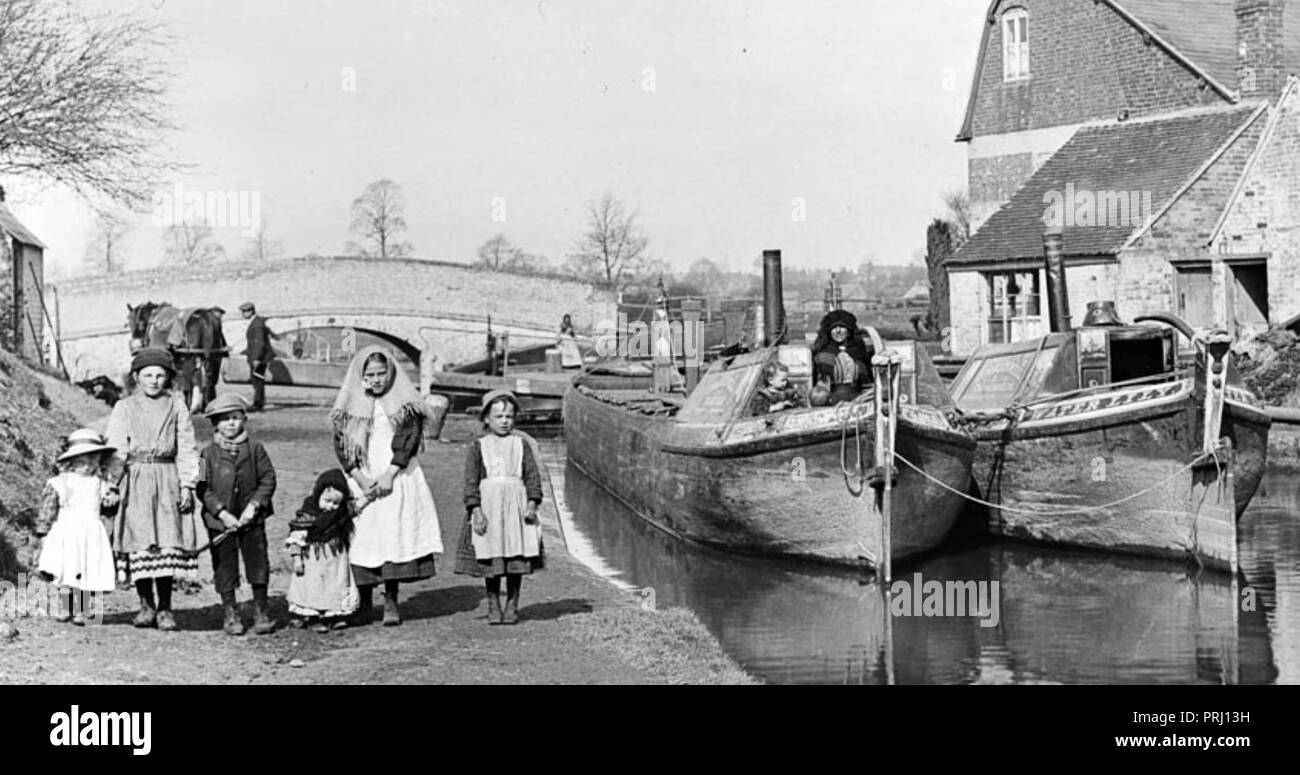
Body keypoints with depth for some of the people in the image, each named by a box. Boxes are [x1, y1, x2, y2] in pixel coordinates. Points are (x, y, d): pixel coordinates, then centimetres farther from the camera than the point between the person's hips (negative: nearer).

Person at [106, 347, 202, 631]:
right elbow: (115, 450, 2)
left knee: (168, 542, -4)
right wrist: (112, 484, -8)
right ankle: (146, 604, 12)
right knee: (139, 542, -1)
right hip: (135, 480, 0)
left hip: (167, 481, 0)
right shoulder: (125, 407, 5)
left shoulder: (176, 406, 6)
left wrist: (187, 485, -1)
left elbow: (187, 449, 6)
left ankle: (165, 608, 4)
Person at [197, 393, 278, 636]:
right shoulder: (209, 454, 0)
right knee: (225, 566, 4)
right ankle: (230, 614, 15)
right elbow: (203, 489, -3)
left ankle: (260, 612, 14)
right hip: (220, 520, -1)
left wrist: (253, 506, -11)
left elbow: (268, 479, 0)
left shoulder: (255, 449, 3)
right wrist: (222, 513, -13)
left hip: (252, 518, 1)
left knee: (257, 563, 2)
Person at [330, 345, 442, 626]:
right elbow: (340, 446, 3)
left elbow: (409, 440, -4)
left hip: (396, 477, -1)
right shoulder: (349, 406, 7)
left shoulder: (404, 403, 4)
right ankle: (363, 599, 6)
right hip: (360, 479, 1)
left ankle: (391, 600, -3)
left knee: (394, 534, -8)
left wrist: (389, 475, -13)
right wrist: (360, 478, -10)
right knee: (361, 536, -3)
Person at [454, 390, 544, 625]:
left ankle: (512, 605, 13)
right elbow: (471, 480, 0)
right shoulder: (478, 446, 4)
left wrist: (532, 502, -6)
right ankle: (493, 606, 11)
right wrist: (475, 509, -10)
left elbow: (532, 475, 6)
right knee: (490, 559, 1)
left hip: (516, 504, 1)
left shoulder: (521, 444, 8)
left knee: (516, 559, 2)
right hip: (488, 505, -1)